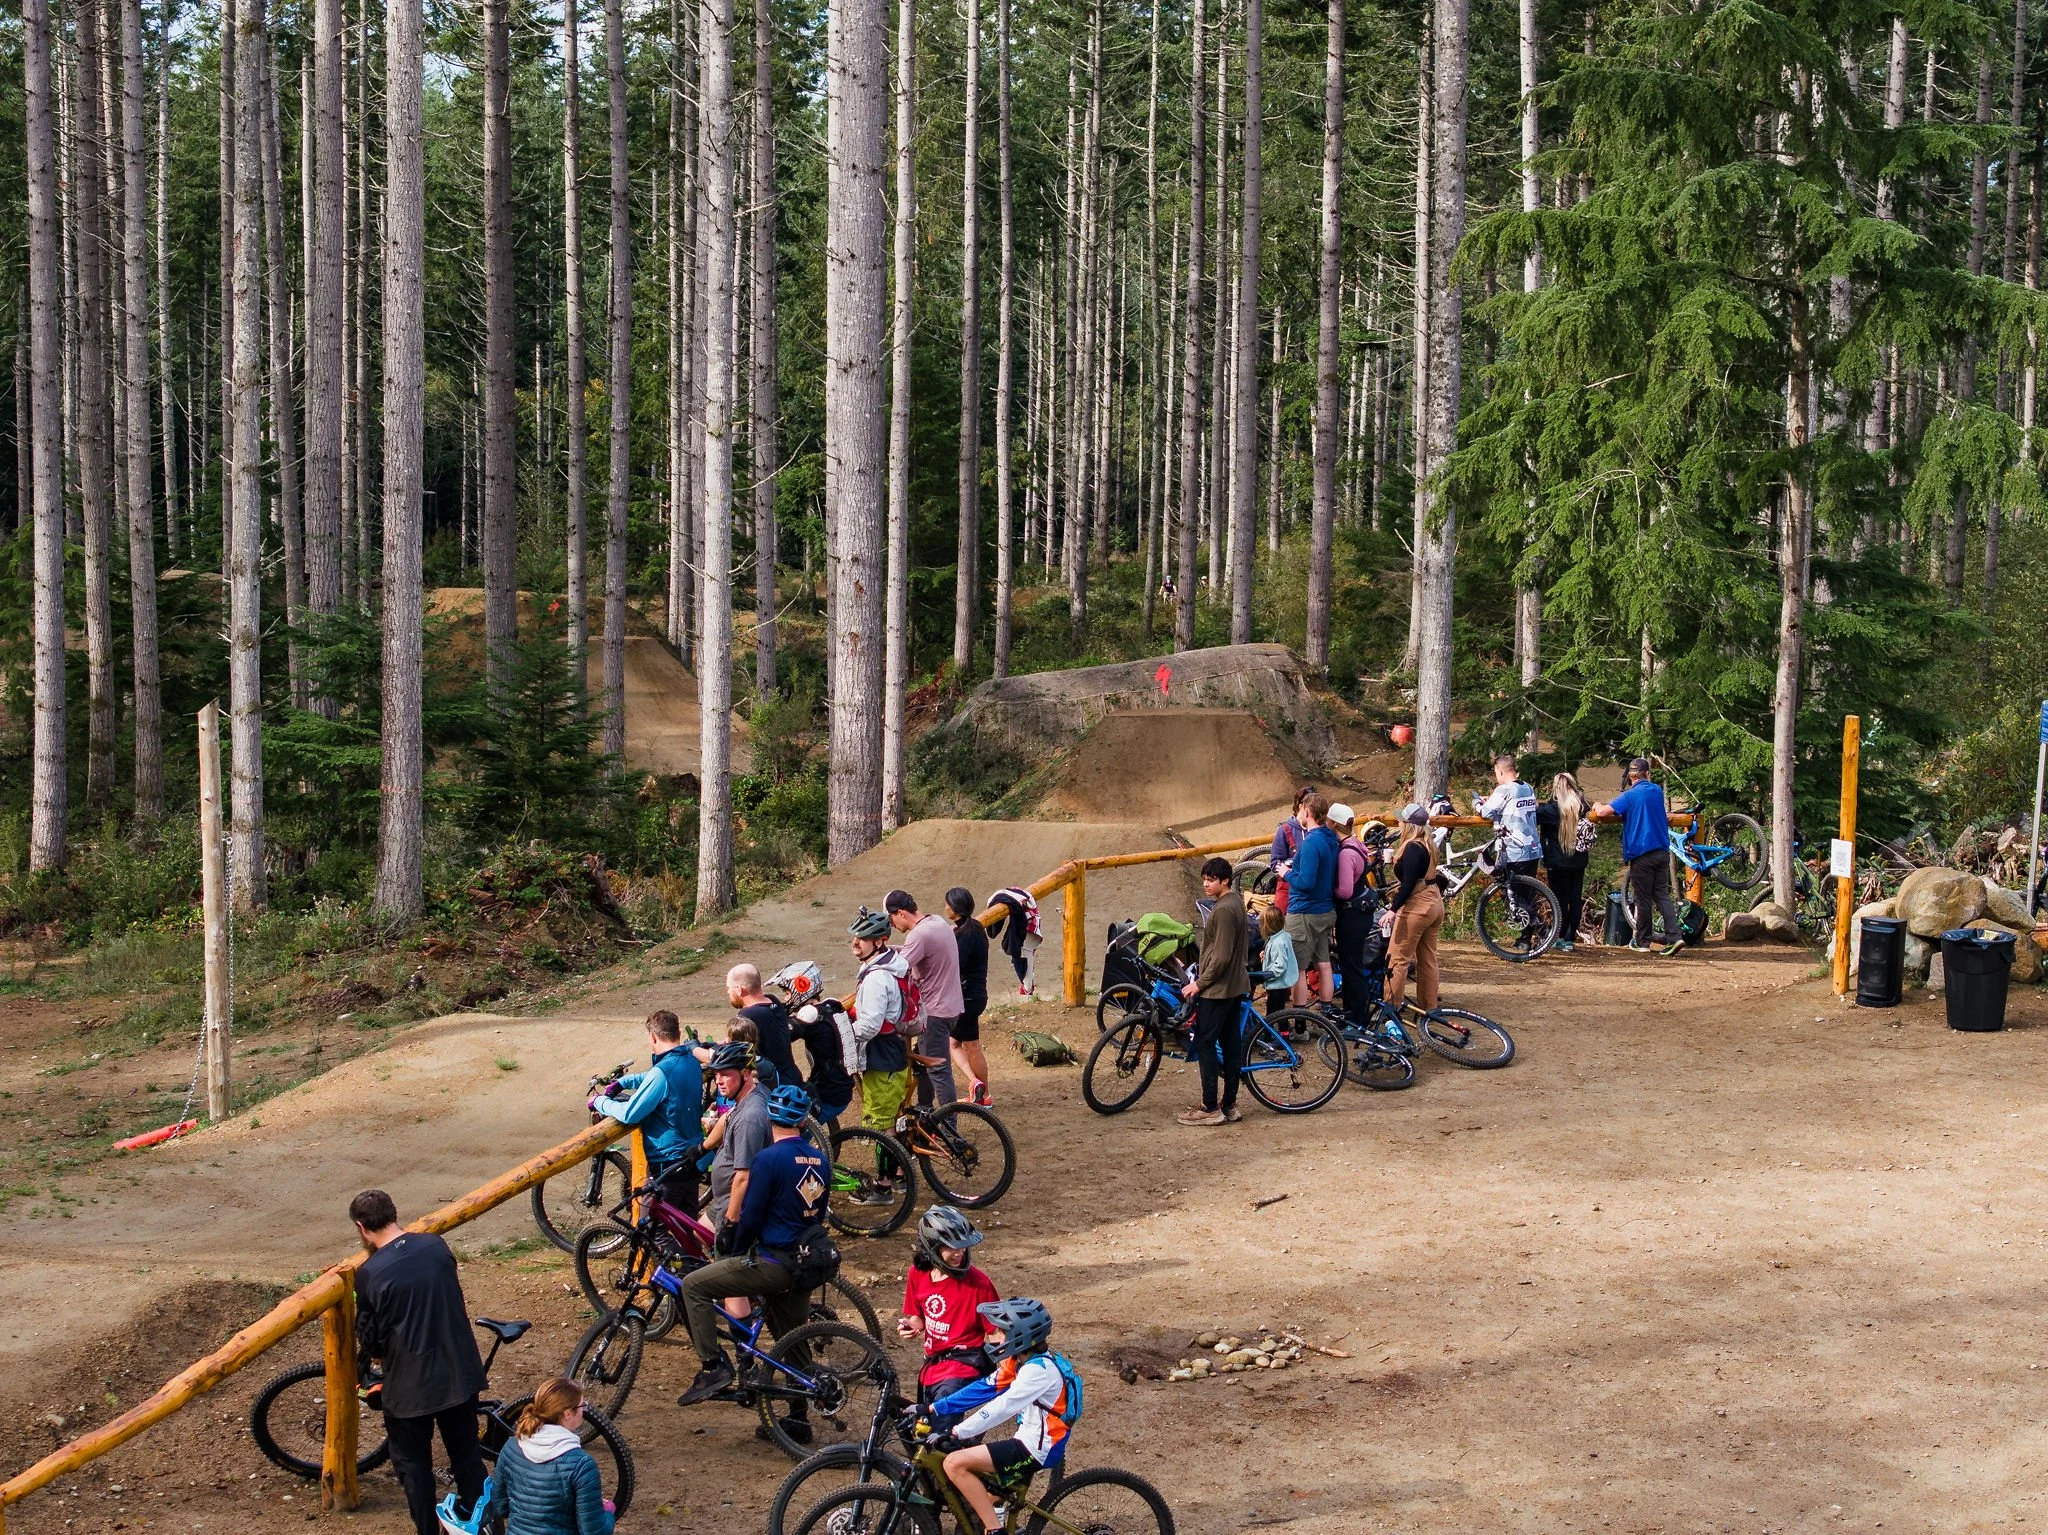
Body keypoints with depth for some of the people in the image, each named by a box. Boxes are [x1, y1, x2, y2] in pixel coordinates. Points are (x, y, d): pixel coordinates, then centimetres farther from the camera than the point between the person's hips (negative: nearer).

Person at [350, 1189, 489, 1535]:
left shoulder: (370, 1274, -16)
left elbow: (369, 1338, -6)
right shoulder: (435, 1245, -3)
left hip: (411, 1384, -4)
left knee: (413, 1464, 14)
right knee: (467, 1455, 19)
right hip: (460, 1373, 5)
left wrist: (372, 1363, 16)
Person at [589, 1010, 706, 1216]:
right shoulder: (691, 1061, 5)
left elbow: (628, 1114, -21)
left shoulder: (661, 1073, -23)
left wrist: (599, 1103, -6)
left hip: (667, 1164, -9)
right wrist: (622, 1082, 14)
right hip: (693, 1158, 9)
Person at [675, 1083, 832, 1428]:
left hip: (772, 1263, -8)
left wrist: (734, 1254, 4)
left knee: (694, 1285, -2)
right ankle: (799, 1419, 25)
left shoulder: (768, 1159, -14)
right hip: (804, 1265, 8)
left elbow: (751, 1217, -12)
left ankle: (713, 1367, -7)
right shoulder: (820, 1160, 8)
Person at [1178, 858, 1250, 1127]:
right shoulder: (1235, 901, 10)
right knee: (1231, 1044, 11)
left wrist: (1199, 983, -16)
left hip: (1217, 988, -10)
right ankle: (1229, 1105, 16)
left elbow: (1221, 956, -23)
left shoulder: (1223, 910, -21)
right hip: (1235, 985, 10)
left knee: (1205, 1045, -4)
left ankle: (1210, 1109, -2)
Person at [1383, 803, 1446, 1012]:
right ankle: (1429, 1007, 16)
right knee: (1428, 958, 13)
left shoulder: (1412, 848, -16)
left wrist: (1393, 908, -23)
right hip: (1434, 903, 10)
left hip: (1417, 906, -10)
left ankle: (1390, 1007, -5)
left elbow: (1408, 883, -22)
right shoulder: (1428, 845, 11)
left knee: (1398, 957, -5)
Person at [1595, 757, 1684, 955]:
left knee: (1643, 899, 3)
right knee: (1662, 895, 7)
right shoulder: (1657, 791, 9)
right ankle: (1674, 937, -8)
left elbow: (1603, 811, -18)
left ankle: (1642, 942, 12)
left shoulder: (1630, 796, -9)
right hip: (1662, 852, 5)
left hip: (1641, 854, -5)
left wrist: (1597, 806, 4)